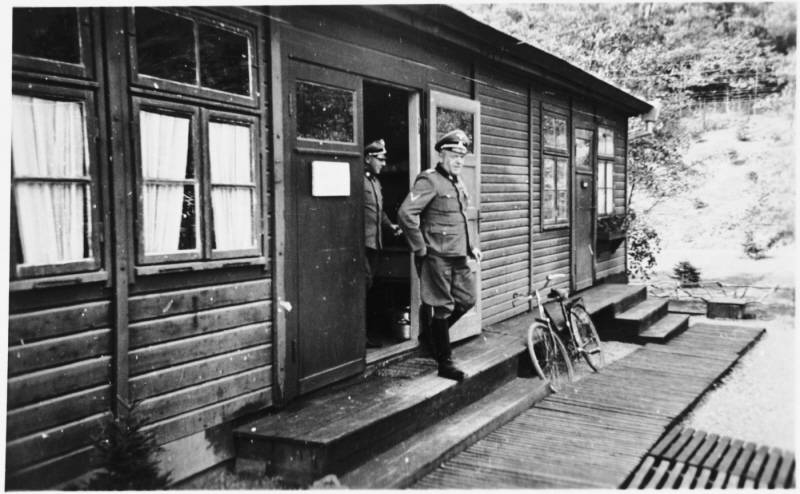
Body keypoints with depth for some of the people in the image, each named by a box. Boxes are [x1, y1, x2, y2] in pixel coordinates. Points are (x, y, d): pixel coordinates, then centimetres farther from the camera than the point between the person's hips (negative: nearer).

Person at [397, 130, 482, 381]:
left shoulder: (458, 183, 15)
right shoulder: (429, 180, -14)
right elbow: (405, 214, -23)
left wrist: (471, 247, 17)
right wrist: (420, 249, -19)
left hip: (458, 256, 9)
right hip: (437, 257, -9)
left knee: (467, 299, 14)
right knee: (443, 308, 0)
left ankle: (431, 335, 32)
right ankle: (445, 364, 13)